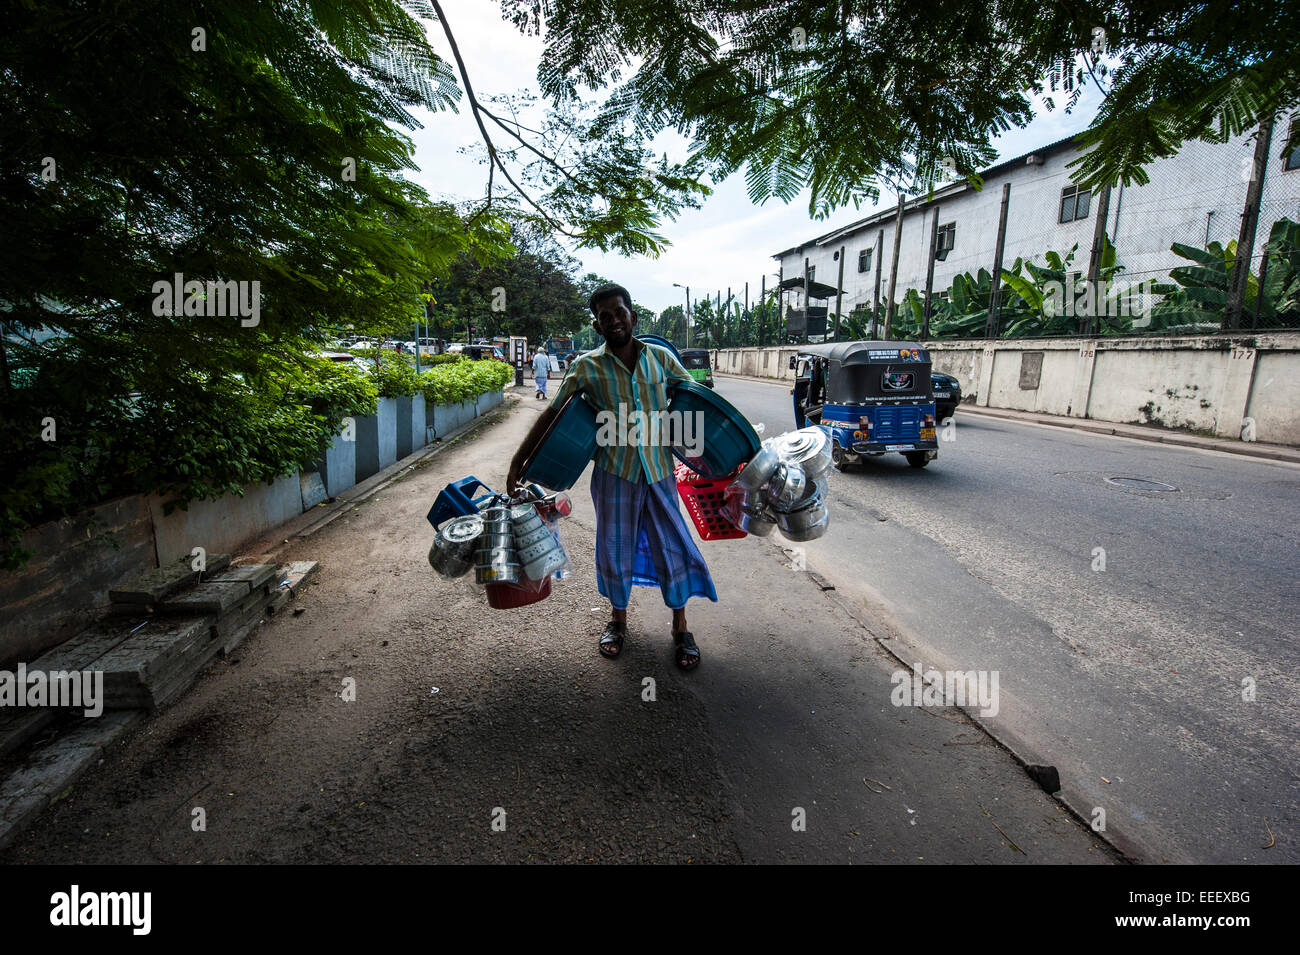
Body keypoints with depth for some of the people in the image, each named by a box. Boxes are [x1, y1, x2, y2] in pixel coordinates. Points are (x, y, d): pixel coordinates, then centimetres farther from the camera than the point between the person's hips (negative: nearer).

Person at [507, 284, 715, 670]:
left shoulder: (660, 357, 1)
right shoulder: (587, 366, -3)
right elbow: (552, 414, -1)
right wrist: (518, 463, -4)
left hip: (659, 469, 1)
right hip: (614, 471, -1)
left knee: (672, 545, 6)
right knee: (615, 547, 10)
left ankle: (680, 627, 24)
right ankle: (618, 617, 34)